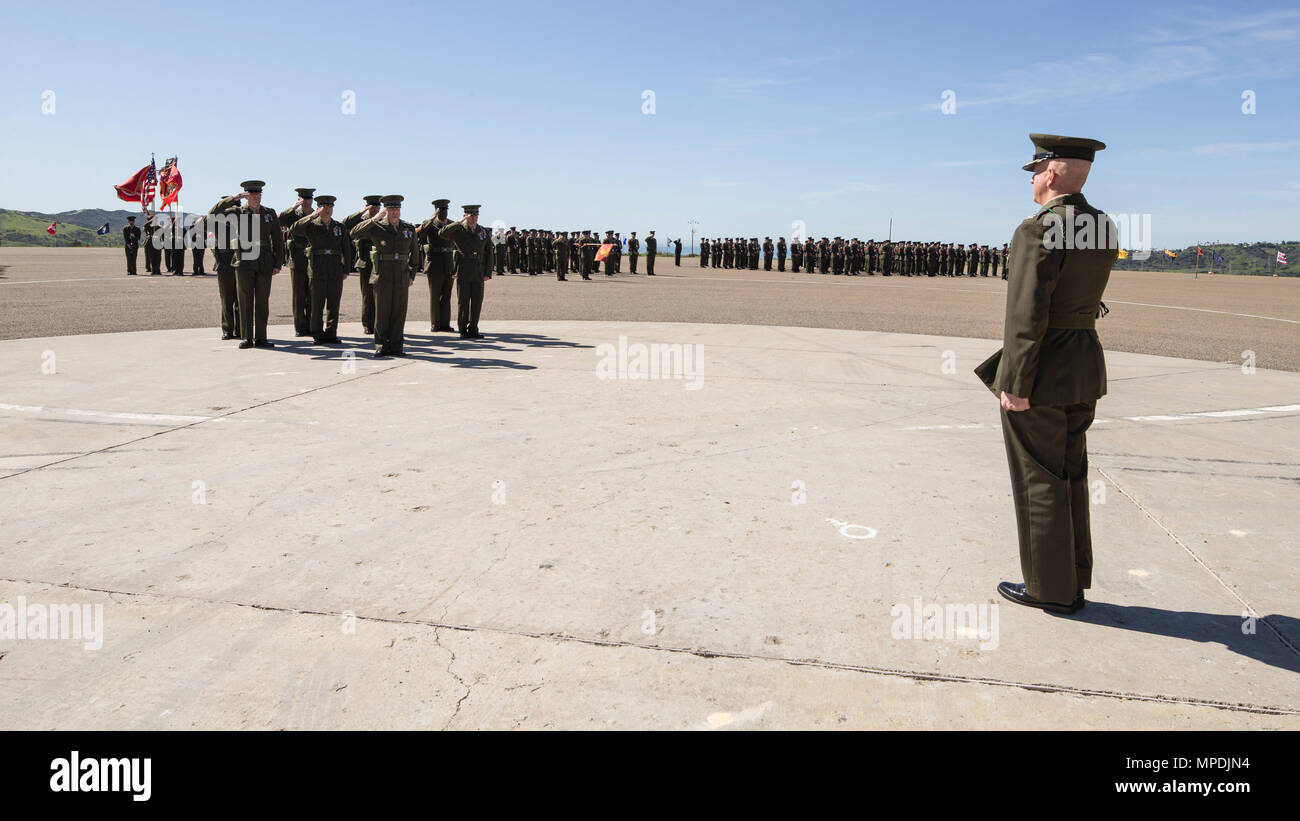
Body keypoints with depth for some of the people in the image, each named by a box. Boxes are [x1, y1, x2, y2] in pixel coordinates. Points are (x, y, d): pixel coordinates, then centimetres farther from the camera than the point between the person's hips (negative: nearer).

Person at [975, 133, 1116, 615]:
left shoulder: (1037, 231, -19)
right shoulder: (1104, 228, 7)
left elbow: (1026, 317, -23)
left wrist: (1014, 384, -18)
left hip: (1041, 374, -9)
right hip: (1085, 369, 9)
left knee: (1039, 483, 3)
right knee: (1070, 477, 17)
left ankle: (1049, 589, 16)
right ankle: (1072, 584, 28)